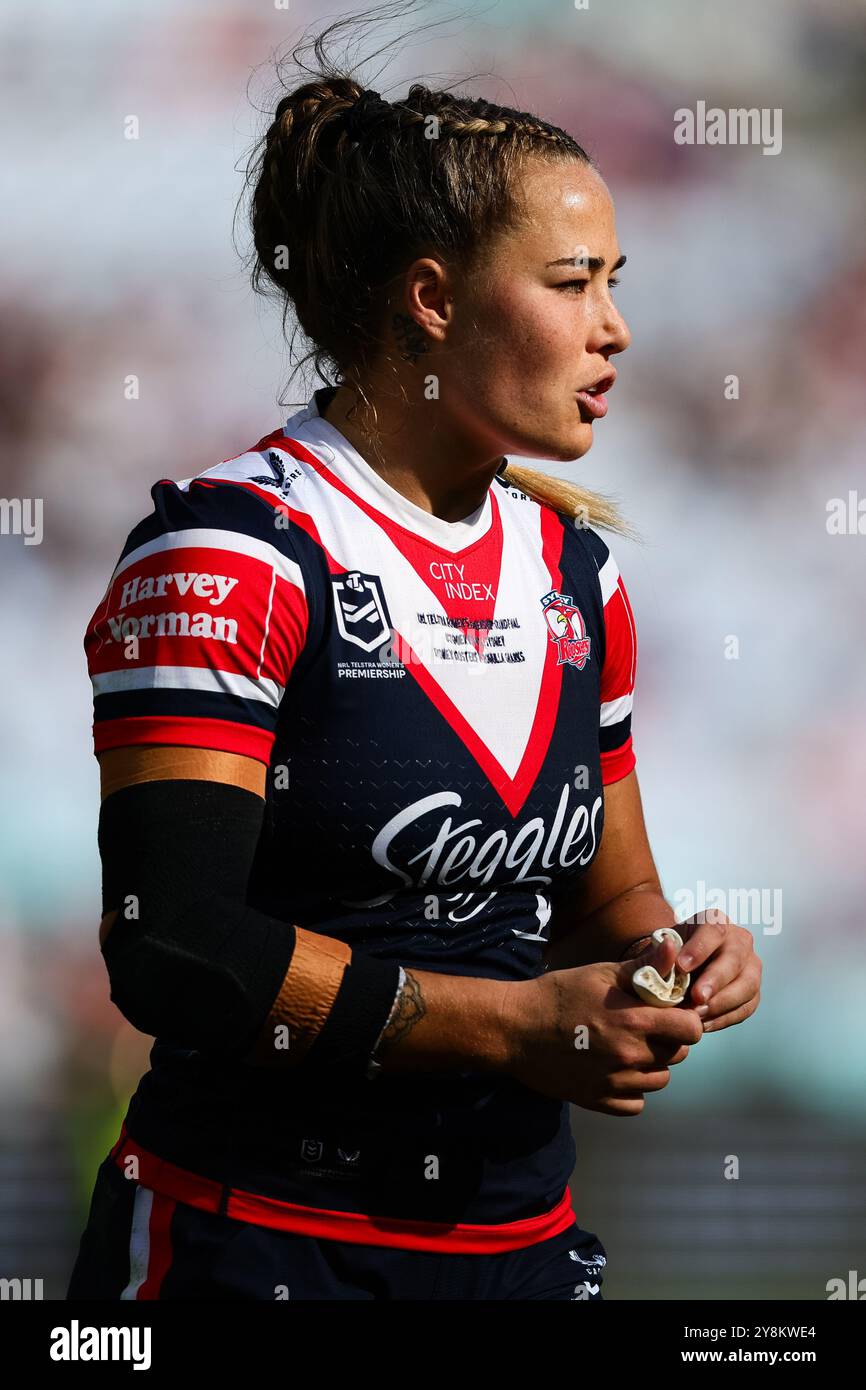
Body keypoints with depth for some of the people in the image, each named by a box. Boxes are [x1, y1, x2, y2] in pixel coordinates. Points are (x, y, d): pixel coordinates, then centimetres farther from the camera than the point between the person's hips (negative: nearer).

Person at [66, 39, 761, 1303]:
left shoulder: (575, 567, 9)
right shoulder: (234, 549, -13)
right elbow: (174, 948, -21)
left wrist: (664, 954, -5)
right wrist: (516, 1027, -20)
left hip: (519, 1237, 7)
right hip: (254, 1242, -7)